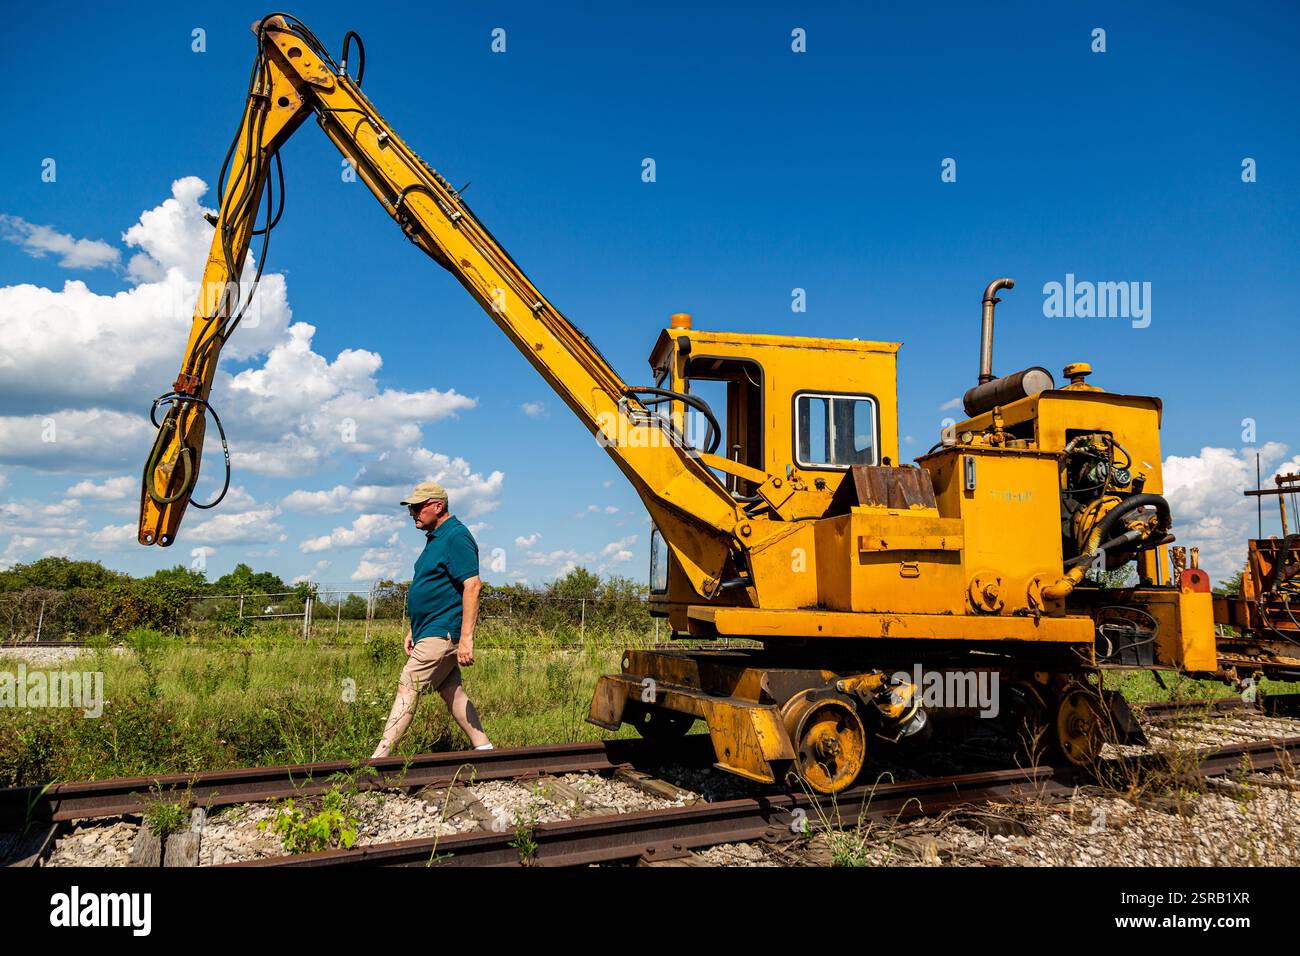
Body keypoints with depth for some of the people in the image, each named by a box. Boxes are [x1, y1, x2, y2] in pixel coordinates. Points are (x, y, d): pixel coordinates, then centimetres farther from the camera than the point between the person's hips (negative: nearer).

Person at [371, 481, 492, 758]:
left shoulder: (456, 537, -15)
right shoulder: (436, 538, 17)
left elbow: (472, 585, -23)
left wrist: (466, 638, -28)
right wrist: (413, 631, 23)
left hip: (441, 633, -10)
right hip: (431, 632, 10)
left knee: (407, 689, -10)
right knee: (451, 691, 12)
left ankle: (380, 756, -8)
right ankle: (483, 748, 18)